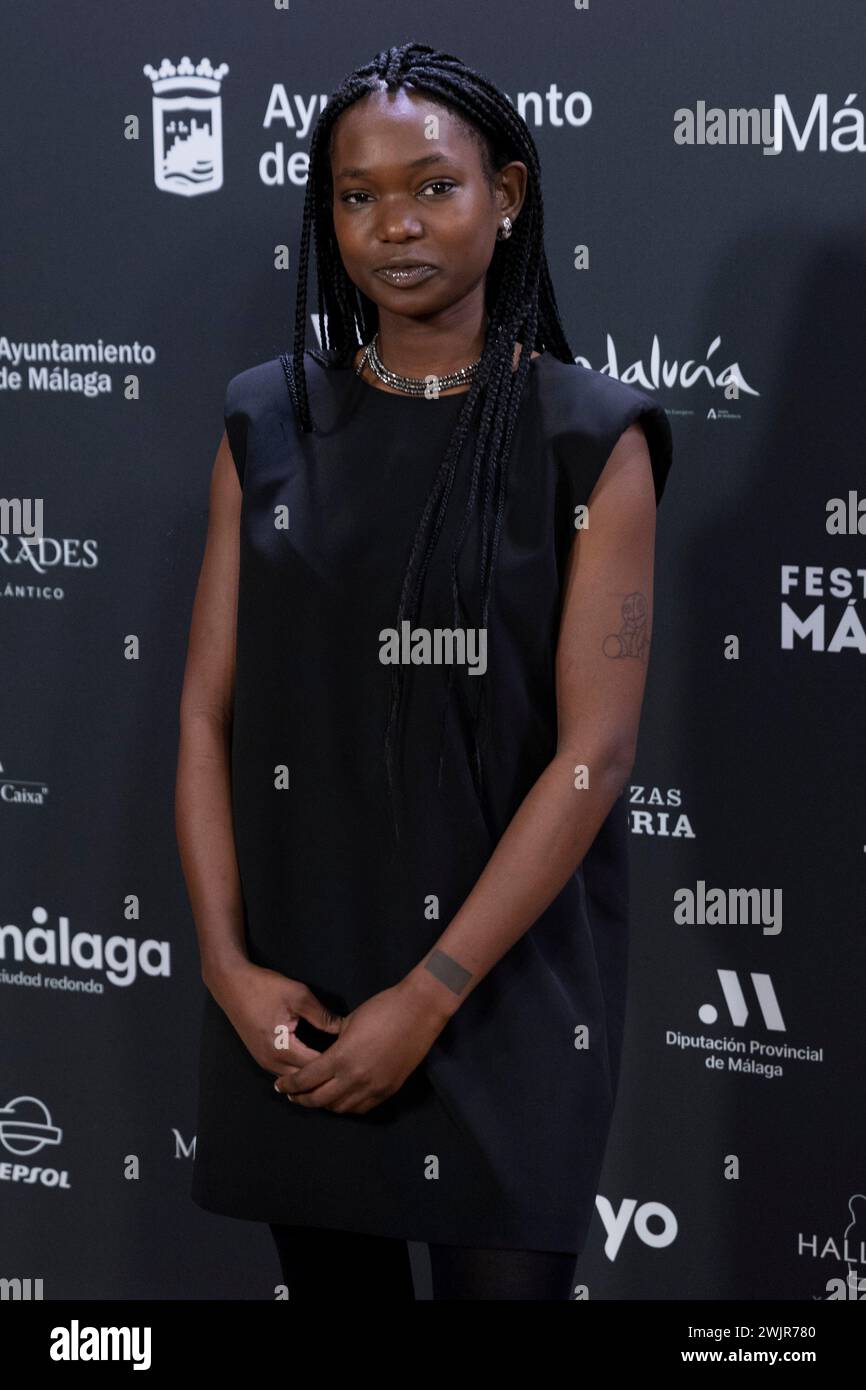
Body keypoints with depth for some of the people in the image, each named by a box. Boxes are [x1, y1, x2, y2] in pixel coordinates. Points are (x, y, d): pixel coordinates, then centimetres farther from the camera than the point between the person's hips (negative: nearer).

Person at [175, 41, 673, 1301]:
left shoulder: (589, 439, -5)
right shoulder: (270, 425, 5)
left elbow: (594, 751, -11)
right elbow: (209, 711, 3)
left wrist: (430, 997, -15)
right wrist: (228, 961, -8)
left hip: (504, 979, -3)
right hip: (291, 982, 3)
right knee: (331, 1275, 13)